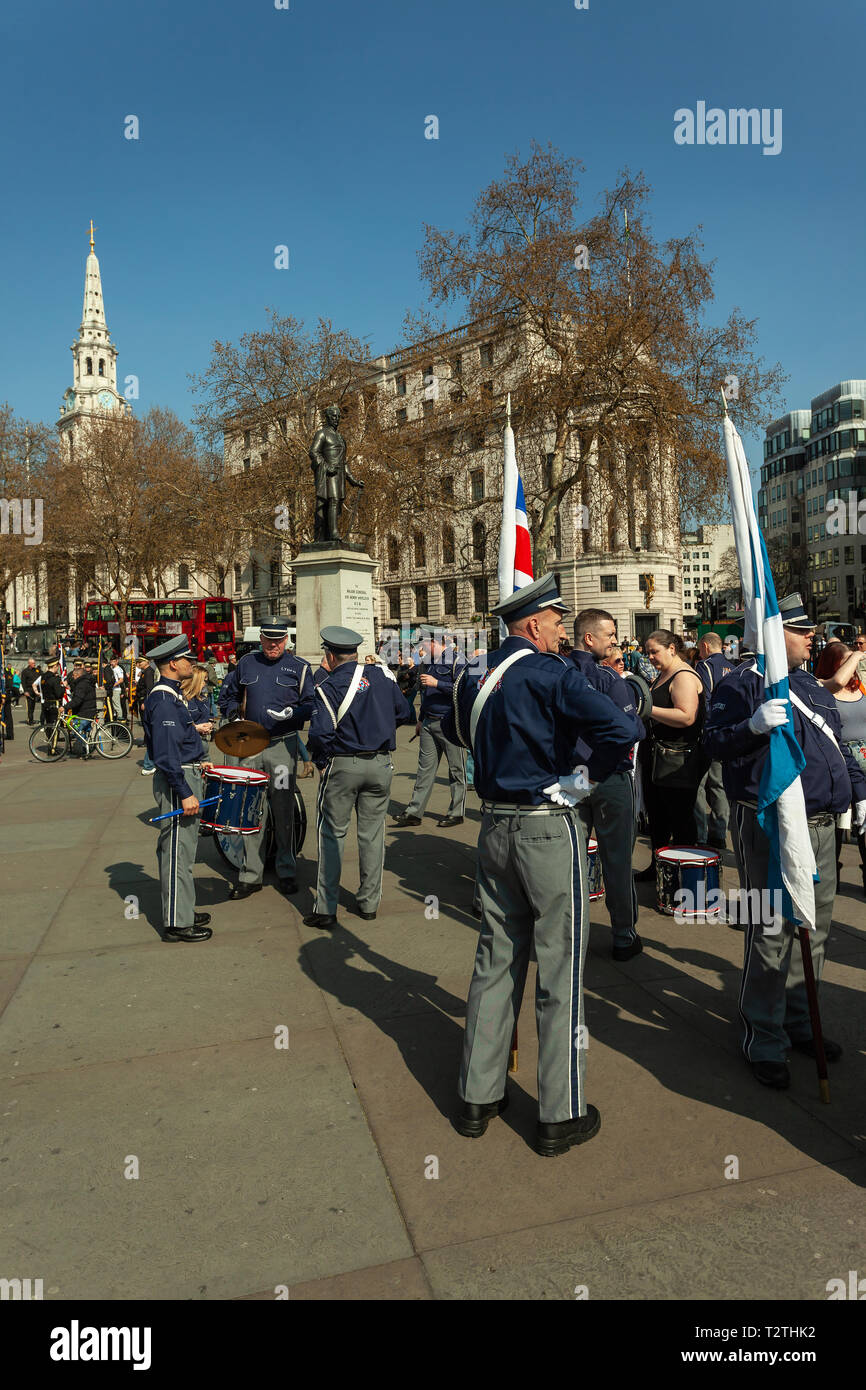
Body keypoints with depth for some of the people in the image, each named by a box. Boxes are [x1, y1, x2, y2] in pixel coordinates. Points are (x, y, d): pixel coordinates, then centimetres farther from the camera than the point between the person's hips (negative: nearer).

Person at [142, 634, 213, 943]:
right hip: (176, 782, -11)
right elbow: (166, 754, -24)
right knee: (177, 853, -3)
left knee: (183, 850, 17)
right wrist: (185, 793, -24)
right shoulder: (164, 701, -19)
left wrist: (195, 763, 25)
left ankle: (183, 910, 29)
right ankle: (177, 923, 5)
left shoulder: (171, 695, 13)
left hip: (185, 775, 11)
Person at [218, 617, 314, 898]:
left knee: (283, 809, 2)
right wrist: (234, 715, 5)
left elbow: (312, 705, 3)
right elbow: (227, 695, 22)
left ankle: (287, 872, 16)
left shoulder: (299, 668, 4)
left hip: (283, 746, -2)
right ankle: (251, 875, 13)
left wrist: (292, 713, -15)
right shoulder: (246, 663, 11)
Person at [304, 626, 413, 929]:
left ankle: (326, 909, 7)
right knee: (372, 832, 13)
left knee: (331, 833, 6)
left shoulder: (329, 687, -11)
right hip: (381, 765, 4)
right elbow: (404, 713, 11)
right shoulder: (382, 674, 3)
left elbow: (320, 733, -20)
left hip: (342, 765, -4)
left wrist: (320, 763, -5)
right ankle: (369, 902, 22)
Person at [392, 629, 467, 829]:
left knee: (456, 769, 2)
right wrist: (421, 719, 24)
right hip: (429, 723, 7)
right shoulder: (427, 662, 17)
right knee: (425, 767, 6)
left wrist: (437, 683, -19)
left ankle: (456, 813, 11)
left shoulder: (456, 661, -6)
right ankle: (414, 812, 8)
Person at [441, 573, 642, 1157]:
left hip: (495, 824, 7)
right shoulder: (549, 672, -15)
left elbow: (454, 729, 26)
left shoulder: (474, 675, 6)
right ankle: (561, 1117, 17)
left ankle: (478, 1098, 27)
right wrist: (599, 767, -6)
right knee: (561, 969, 5)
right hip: (550, 829, -7)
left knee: (496, 960, 16)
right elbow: (622, 729, -25)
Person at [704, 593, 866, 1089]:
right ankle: (765, 1041, 10)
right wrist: (754, 725, -32)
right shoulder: (743, 683, -7)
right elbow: (715, 741, -16)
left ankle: (799, 1022, 32)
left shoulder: (814, 686, 18)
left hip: (822, 825, 9)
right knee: (771, 932, -5)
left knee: (814, 929, 16)